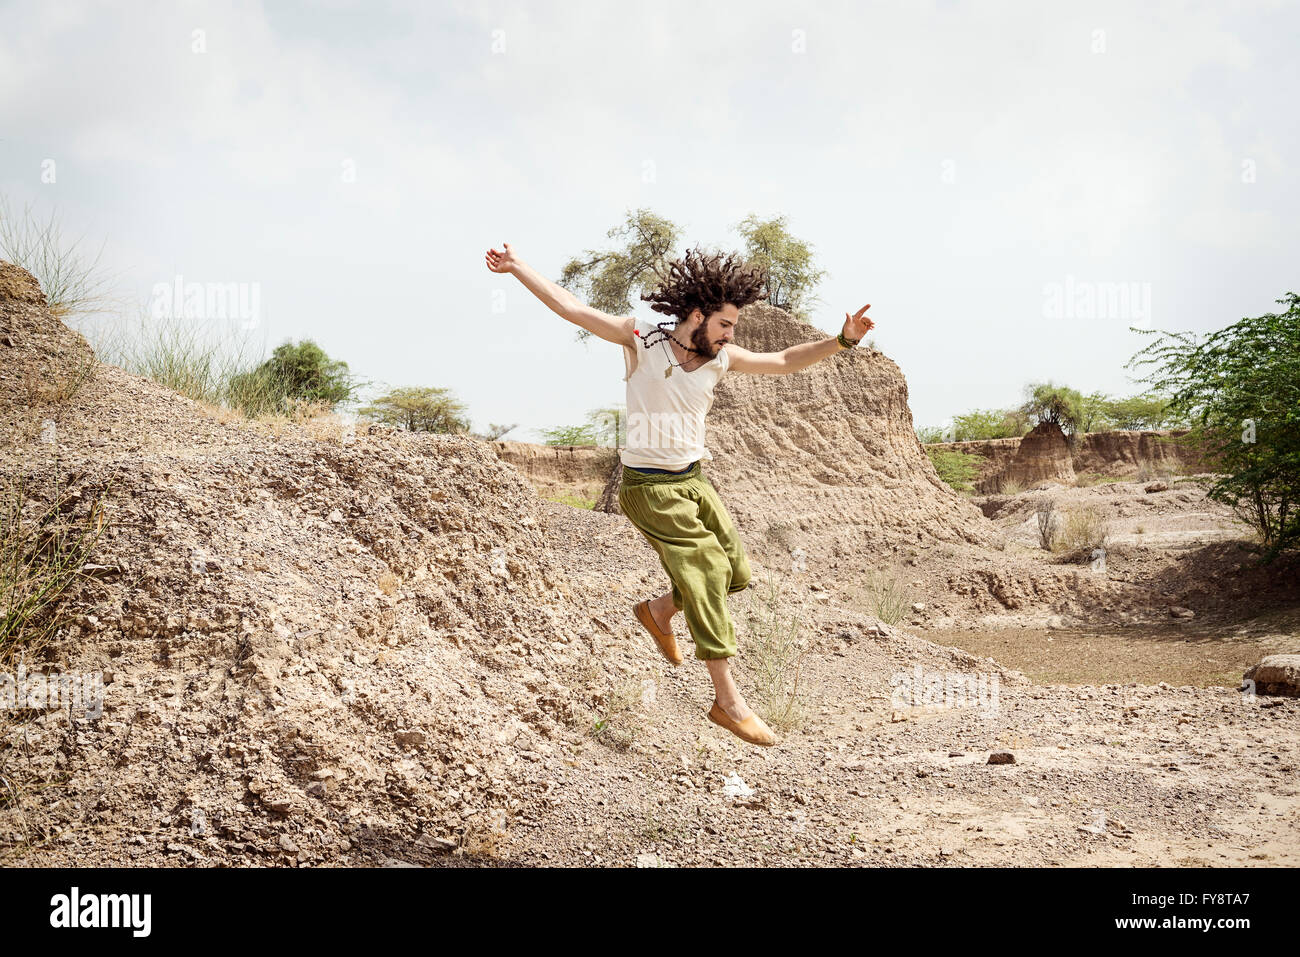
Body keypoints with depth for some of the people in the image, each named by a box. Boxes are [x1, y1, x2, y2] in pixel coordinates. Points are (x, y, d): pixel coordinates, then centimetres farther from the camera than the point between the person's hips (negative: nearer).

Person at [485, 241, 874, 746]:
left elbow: (783, 361, 11)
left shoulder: (720, 357, 1)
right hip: (649, 487, -7)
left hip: (694, 480, 7)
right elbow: (570, 306, -9)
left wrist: (842, 339, -1)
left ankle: (659, 611, 34)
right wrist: (517, 266, -10)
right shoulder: (641, 338, -12)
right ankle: (727, 700, -8)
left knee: (735, 572, 8)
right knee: (706, 571, -13)